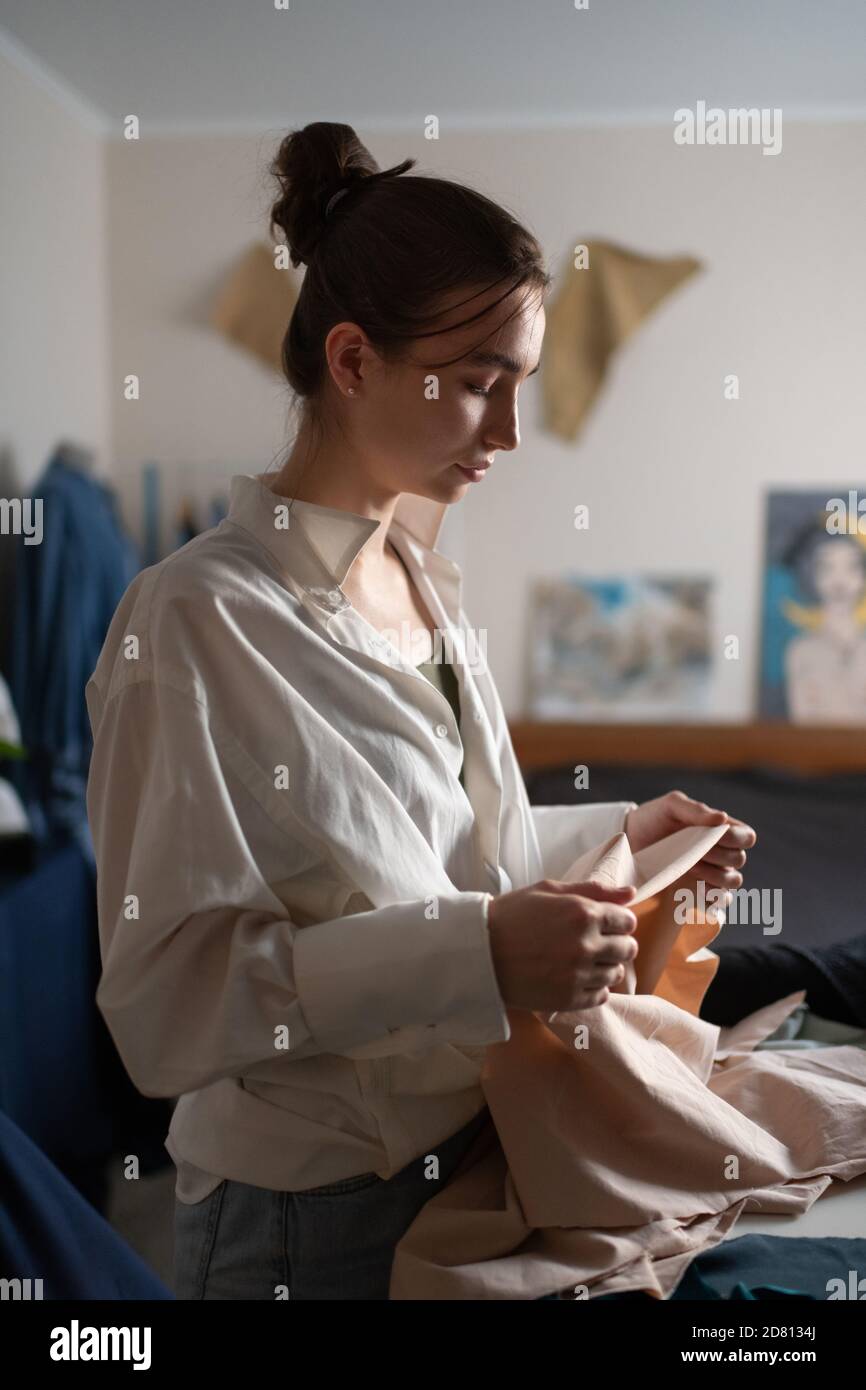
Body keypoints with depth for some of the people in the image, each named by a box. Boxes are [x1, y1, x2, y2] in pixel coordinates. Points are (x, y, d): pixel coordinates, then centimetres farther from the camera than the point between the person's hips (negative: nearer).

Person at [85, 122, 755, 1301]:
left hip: (481, 1150, 7)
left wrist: (618, 833, -1)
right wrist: (474, 954, -32)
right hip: (314, 1213, -7)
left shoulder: (428, 580, 3)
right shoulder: (197, 618, -21)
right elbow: (163, 998, -24)